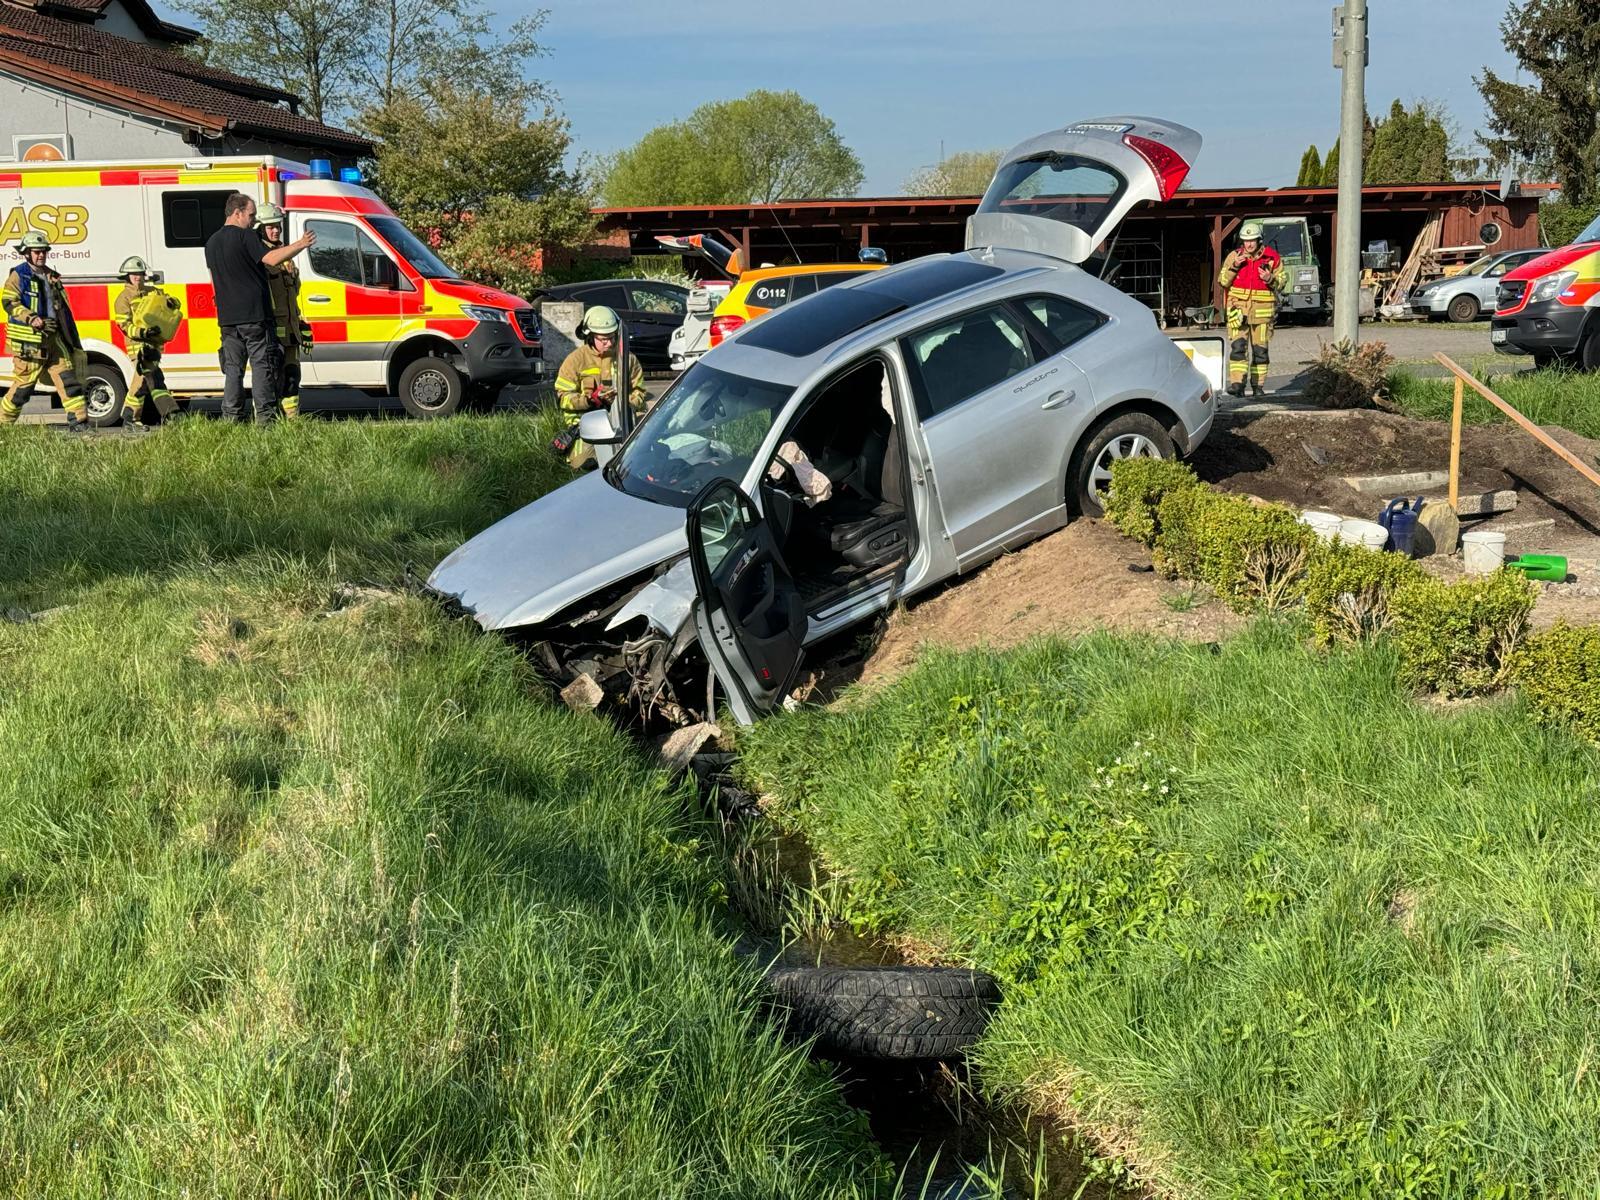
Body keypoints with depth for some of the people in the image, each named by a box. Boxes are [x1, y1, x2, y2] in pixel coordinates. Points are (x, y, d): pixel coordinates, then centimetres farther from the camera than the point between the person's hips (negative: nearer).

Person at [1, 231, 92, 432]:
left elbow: (63, 308, 24)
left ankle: (78, 422, -3)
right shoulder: (18, 275, -3)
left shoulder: (51, 276, 18)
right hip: (30, 341, -6)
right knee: (23, 385, -2)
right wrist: (31, 318, -26)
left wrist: (72, 338, 21)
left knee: (68, 378, -2)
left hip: (53, 338, 6)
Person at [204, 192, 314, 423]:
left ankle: (231, 418, 7)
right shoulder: (245, 236, -8)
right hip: (255, 315, -7)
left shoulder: (212, 242, 16)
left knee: (233, 369, 9)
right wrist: (300, 244, -14)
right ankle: (264, 417, -5)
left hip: (227, 318, 7)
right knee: (262, 366, -3)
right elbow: (271, 259, -20)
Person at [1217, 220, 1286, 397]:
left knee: (1260, 349, 5)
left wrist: (1271, 279, -13)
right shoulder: (1234, 256, 4)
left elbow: (1281, 282, 9)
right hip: (1239, 308, 0)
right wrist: (1234, 267, -11)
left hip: (1263, 310, 0)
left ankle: (1258, 386, 14)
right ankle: (1237, 384, -20)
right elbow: (1223, 281, 5)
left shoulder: (1272, 257, 3)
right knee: (1238, 346, -13)